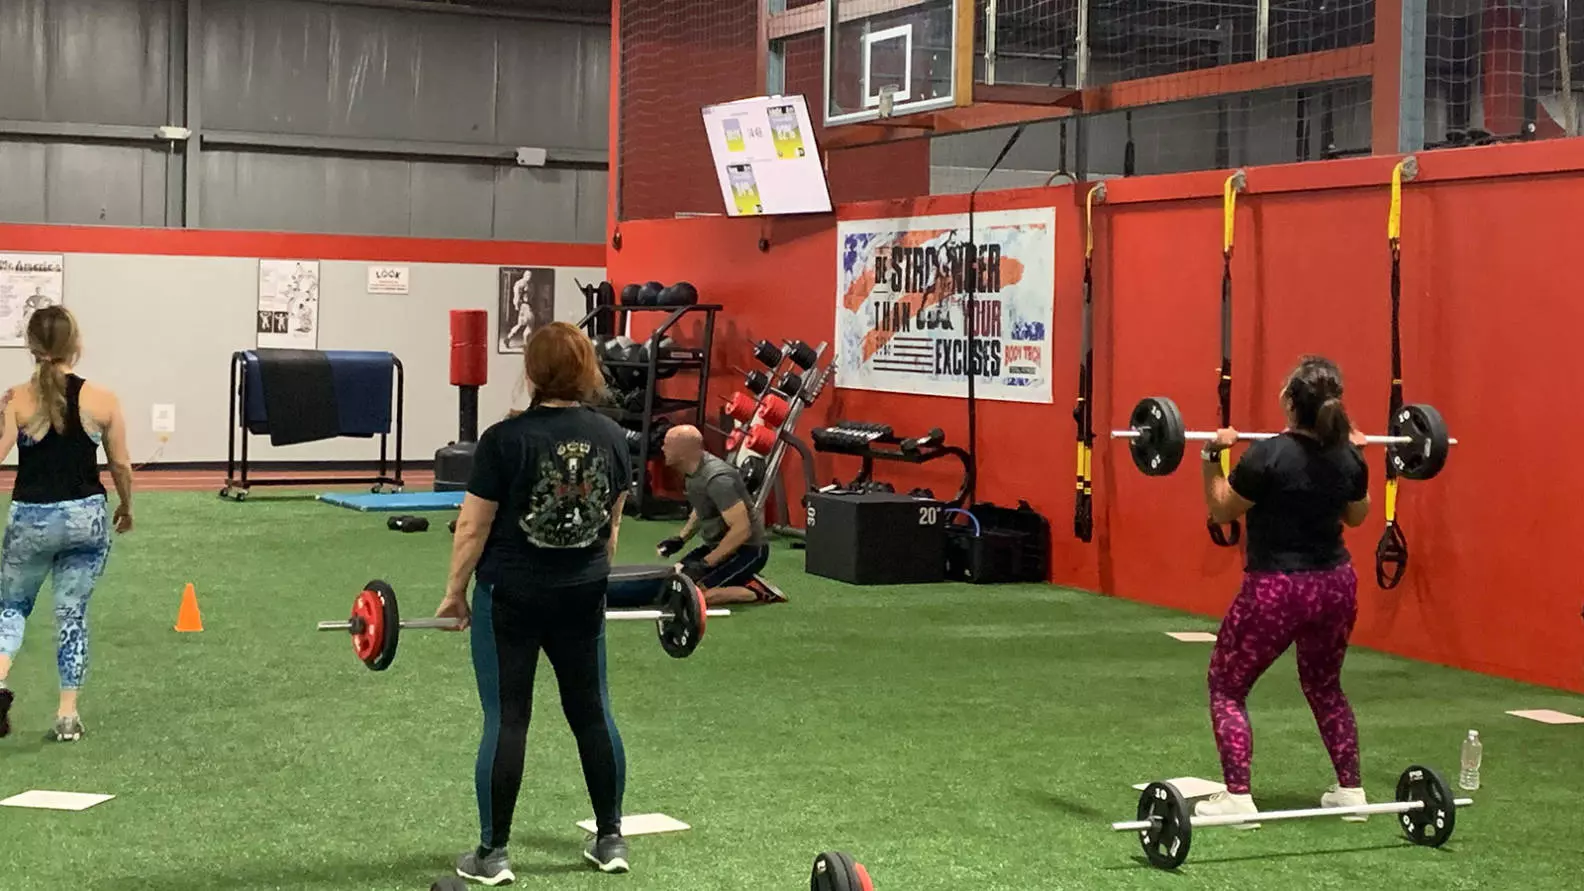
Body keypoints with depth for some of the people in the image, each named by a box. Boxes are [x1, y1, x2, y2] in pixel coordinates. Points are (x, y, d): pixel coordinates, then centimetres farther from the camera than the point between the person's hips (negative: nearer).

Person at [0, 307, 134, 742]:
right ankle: (68, 715, 11)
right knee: (73, 614, 11)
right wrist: (126, 508, 18)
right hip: (87, 518, 1)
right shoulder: (101, 400, -6)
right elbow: (121, 466, 3)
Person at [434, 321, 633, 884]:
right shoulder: (610, 436, 0)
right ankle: (611, 839, 21)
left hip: (511, 597, -4)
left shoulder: (506, 440, -15)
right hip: (583, 596, 4)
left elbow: (473, 528, -10)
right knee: (592, 710, 14)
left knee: (507, 720, 1)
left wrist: (454, 593, 2)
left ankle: (493, 854, 7)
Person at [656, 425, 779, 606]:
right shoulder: (692, 470, 1)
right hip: (719, 545, 10)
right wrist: (680, 539, 8)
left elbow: (742, 529, -31)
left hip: (748, 549, -10)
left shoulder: (716, 479, -28)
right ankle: (739, 582, 11)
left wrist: (706, 563, -28)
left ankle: (756, 590, -7)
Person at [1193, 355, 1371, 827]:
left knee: (1226, 687, 10)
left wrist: (1212, 458, -6)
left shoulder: (1267, 456, -19)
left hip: (1276, 590, -5)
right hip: (1336, 584, 6)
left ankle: (1237, 798, 2)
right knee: (1325, 687, 26)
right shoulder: (1349, 458, -2)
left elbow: (1222, 510, -7)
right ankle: (1351, 791, 25)